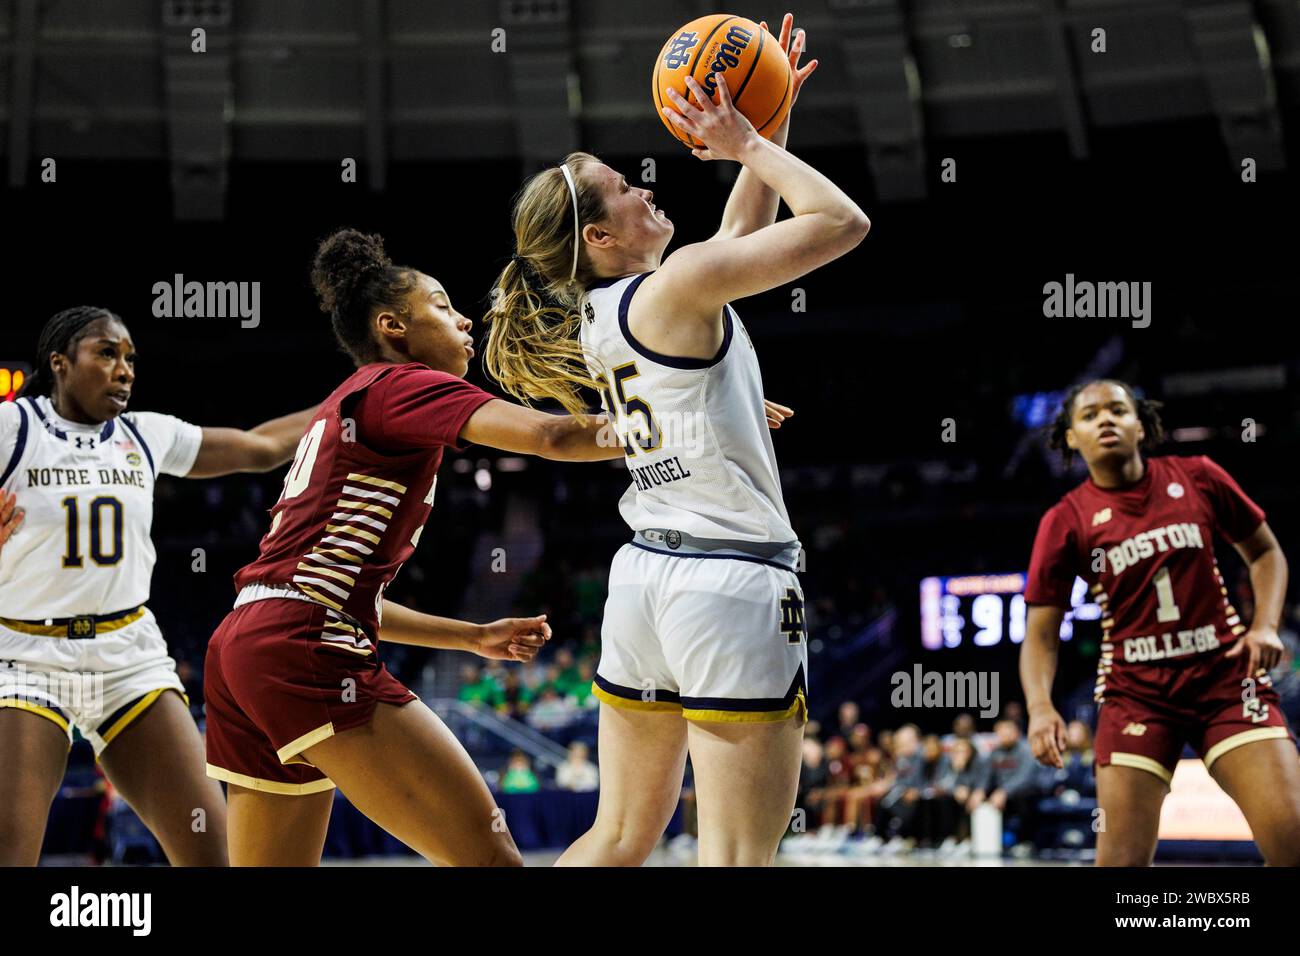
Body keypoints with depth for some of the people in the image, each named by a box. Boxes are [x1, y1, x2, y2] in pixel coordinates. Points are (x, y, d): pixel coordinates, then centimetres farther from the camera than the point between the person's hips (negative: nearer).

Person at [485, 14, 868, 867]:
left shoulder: (598, 311, 13)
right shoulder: (679, 287, -11)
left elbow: (738, 240, 27)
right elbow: (843, 222, -10)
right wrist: (747, 144, 1)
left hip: (644, 575, 9)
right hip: (734, 580, -9)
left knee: (621, 836, 17)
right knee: (737, 857, -7)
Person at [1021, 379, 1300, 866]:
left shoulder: (1197, 478, 2)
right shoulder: (1065, 522, -1)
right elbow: (1041, 634, 0)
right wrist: (1040, 706, -18)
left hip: (1228, 677, 1)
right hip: (1135, 692, -1)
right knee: (1122, 861, -9)